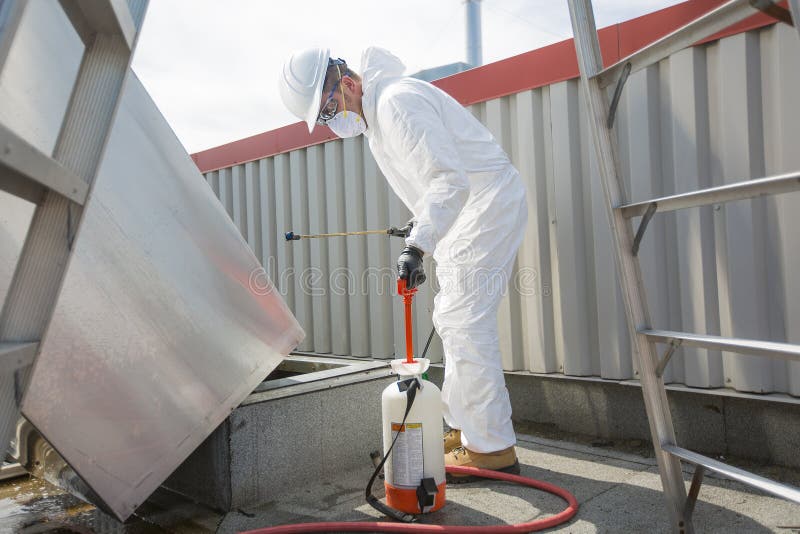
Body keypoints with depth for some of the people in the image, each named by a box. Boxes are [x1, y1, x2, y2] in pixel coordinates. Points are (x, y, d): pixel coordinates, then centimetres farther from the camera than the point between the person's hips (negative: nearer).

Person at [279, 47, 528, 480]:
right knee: (452, 321, 12)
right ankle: (463, 429, 22)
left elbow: (449, 176, -29)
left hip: (487, 202, -11)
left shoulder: (397, 101, -19)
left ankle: (491, 448, -4)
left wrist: (418, 244, -35)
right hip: (463, 213, 11)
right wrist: (421, 233, 21)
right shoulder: (372, 114, 14)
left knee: (465, 323, -13)